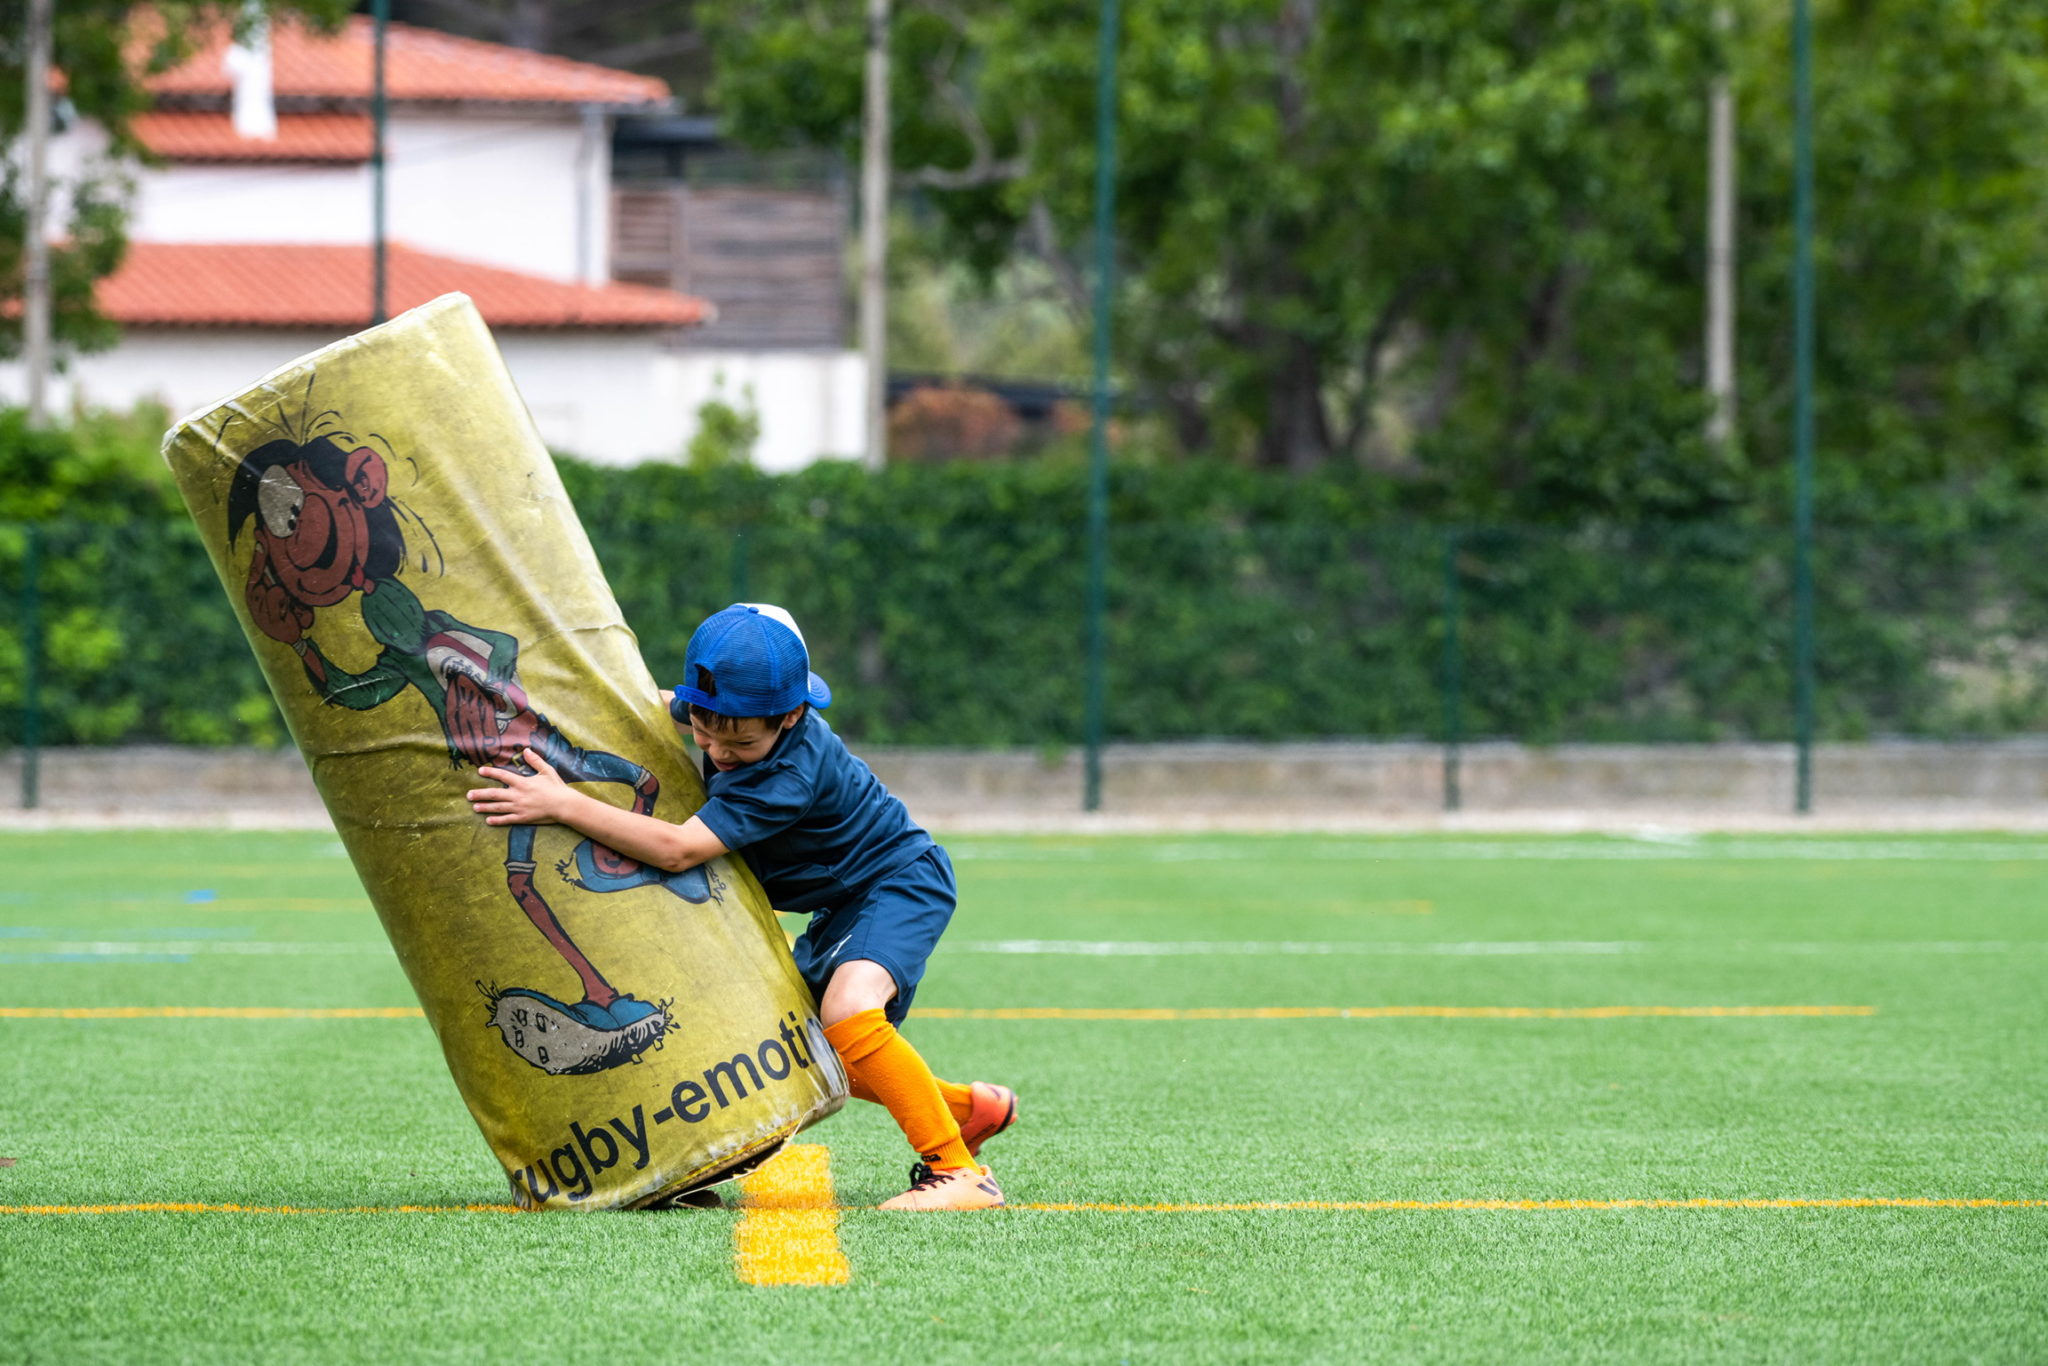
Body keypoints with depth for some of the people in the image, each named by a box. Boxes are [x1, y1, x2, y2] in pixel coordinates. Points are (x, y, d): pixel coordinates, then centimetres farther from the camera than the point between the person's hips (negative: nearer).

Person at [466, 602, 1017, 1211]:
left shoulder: (791, 772, -36)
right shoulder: (729, 713, -11)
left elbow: (678, 849, -43)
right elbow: (663, 706, 16)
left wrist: (563, 806, -46)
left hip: (901, 881, -10)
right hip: (843, 904, 10)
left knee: (847, 1008, -34)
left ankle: (958, 1171, -25)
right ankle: (973, 1107, 30)